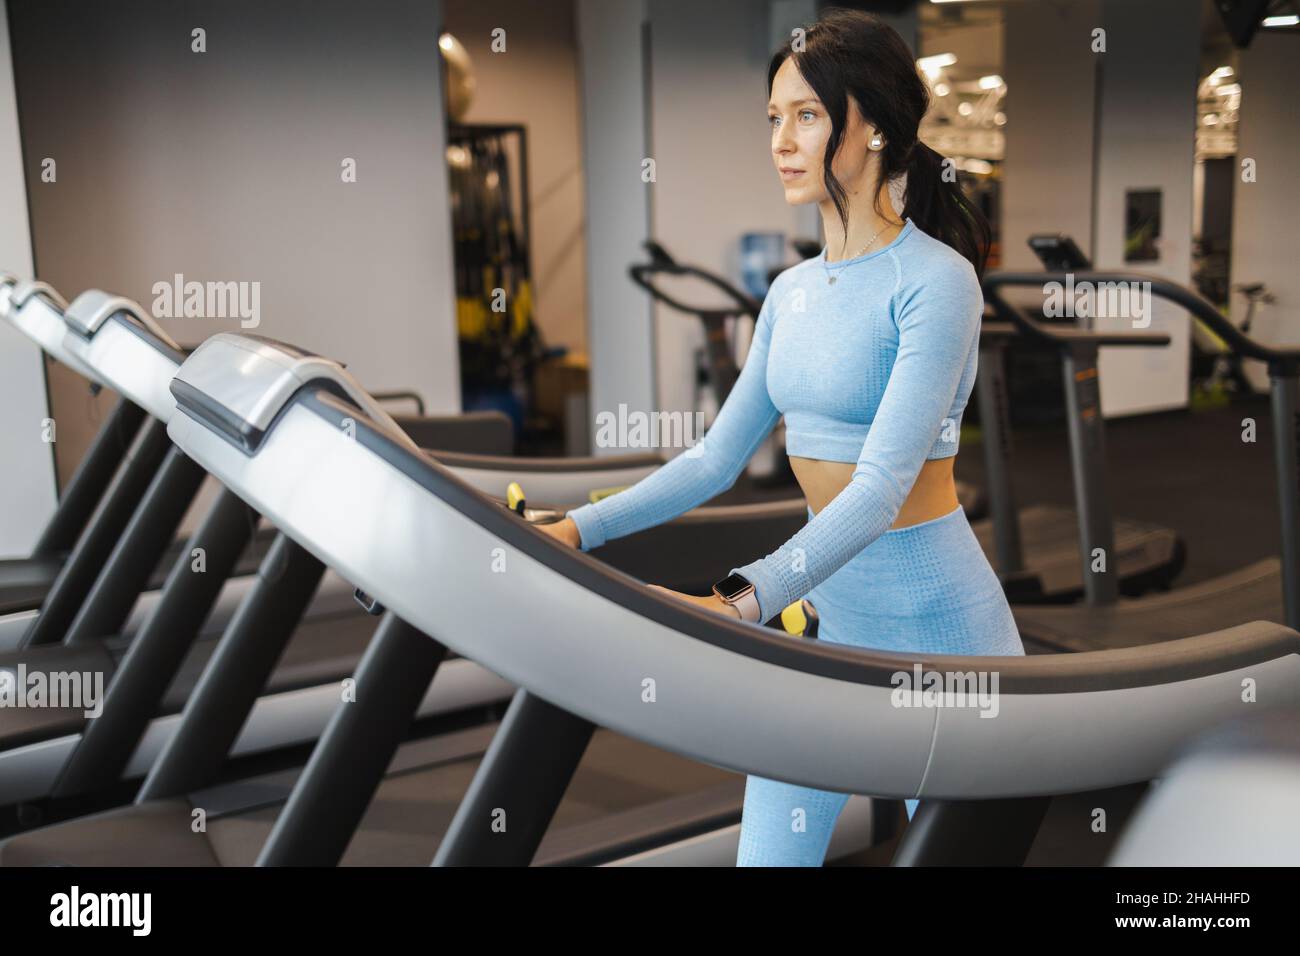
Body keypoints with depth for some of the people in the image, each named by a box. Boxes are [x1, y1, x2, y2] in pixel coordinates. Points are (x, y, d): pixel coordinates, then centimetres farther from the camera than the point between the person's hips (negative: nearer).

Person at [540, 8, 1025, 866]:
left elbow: (881, 486, -26)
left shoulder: (935, 281, -16)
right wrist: (581, 528, -2)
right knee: (768, 850, 11)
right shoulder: (792, 293, 7)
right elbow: (717, 459, 8)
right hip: (824, 610, 7)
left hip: (935, 616, -6)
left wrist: (742, 602, -38)